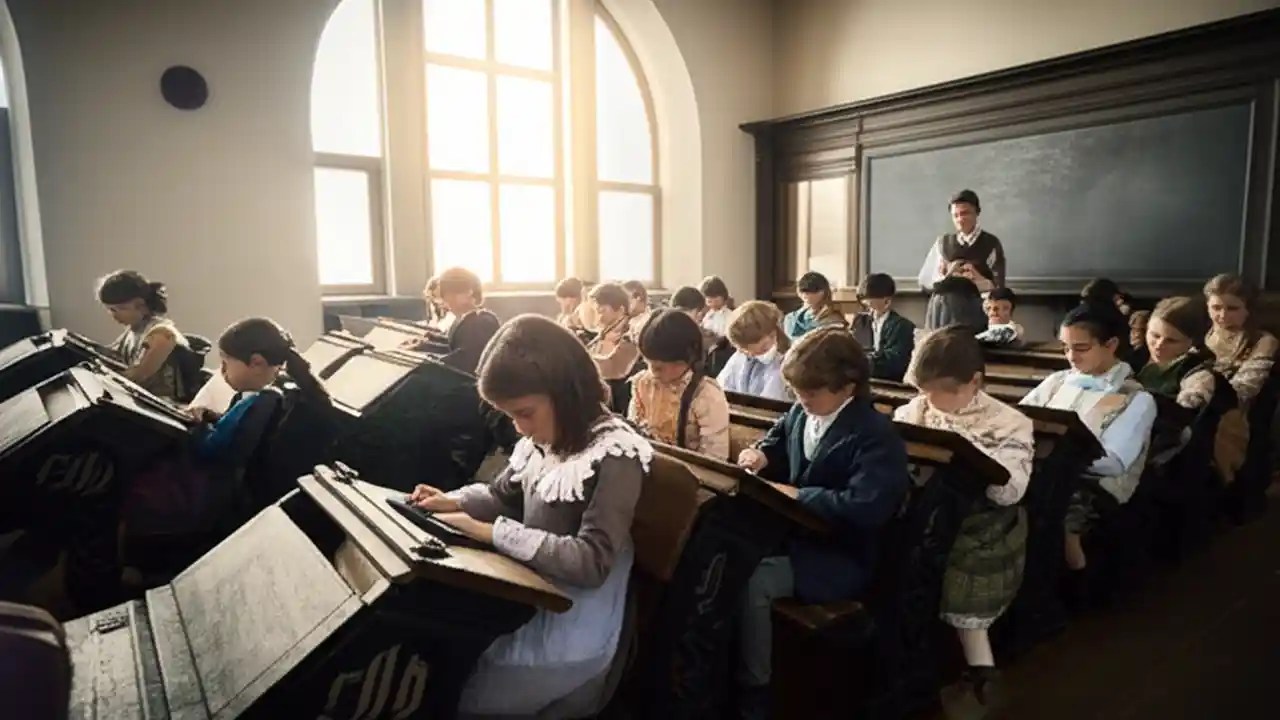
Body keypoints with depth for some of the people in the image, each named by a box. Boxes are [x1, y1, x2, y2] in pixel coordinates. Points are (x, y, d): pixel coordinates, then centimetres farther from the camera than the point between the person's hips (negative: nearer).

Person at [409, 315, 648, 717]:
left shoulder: (615, 457, -23)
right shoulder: (541, 441, -1)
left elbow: (591, 562, -27)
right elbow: (502, 495, 15)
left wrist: (493, 532, -25)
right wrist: (454, 502, -5)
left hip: (569, 638, -7)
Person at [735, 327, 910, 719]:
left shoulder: (877, 435, -17)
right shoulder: (800, 413, 5)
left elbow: (867, 507, -31)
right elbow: (778, 439, 28)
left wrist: (799, 495, -25)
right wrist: (762, 454, 3)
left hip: (839, 558, -7)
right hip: (793, 533, 7)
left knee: (751, 581, -28)